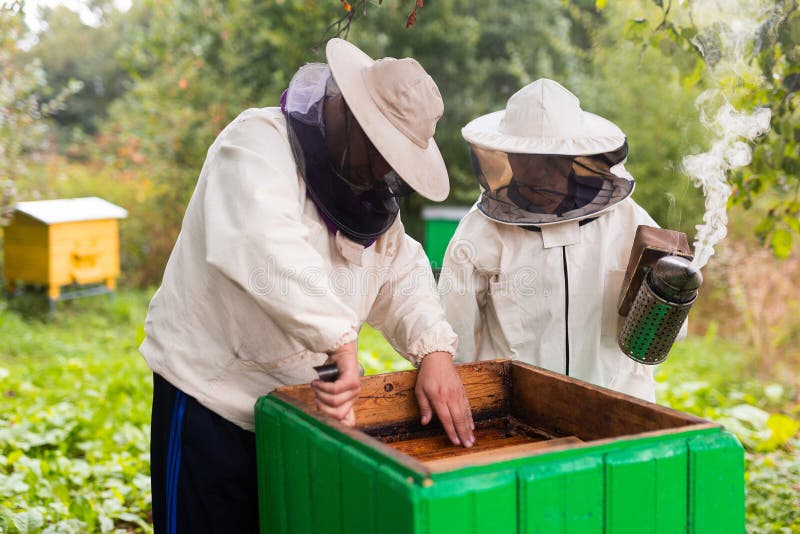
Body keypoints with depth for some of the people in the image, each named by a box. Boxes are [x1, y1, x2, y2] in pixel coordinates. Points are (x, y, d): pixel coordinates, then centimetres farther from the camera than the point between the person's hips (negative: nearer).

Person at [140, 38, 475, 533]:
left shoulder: (369, 185, 7)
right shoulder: (258, 143, -19)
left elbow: (403, 274, 4)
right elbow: (265, 243, -37)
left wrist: (436, 349, -14)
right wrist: (341, 341, -44)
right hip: (211, 401, -7)